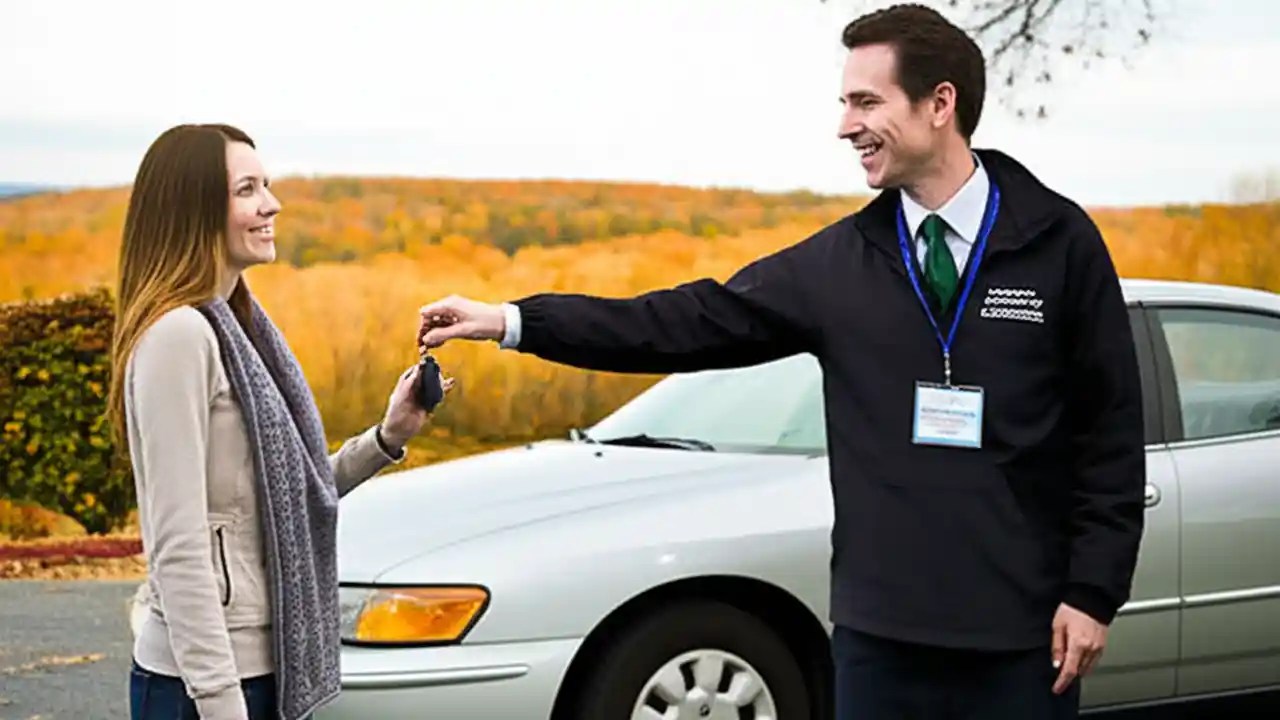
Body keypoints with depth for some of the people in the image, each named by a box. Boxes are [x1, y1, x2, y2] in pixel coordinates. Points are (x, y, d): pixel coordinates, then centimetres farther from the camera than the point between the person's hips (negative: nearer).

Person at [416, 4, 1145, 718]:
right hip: (880, 628, 3)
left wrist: (1094, 592, -6)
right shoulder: (839, 261, 5)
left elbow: (1110, 432, -1)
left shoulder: (1059, 242, -3)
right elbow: (698, 320, 1)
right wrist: (512, 320, -4)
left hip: (1020, 630, -3)